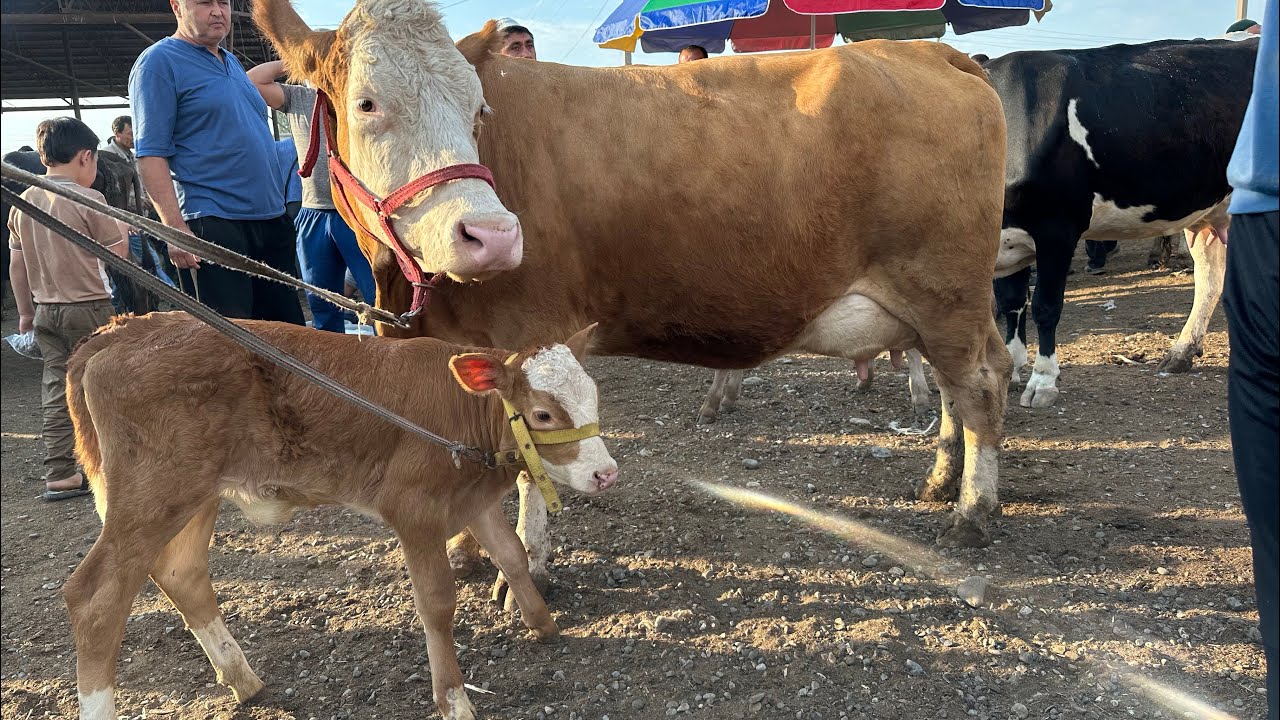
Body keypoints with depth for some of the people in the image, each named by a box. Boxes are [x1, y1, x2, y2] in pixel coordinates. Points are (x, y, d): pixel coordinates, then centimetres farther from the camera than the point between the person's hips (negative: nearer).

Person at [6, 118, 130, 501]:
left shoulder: (23, 203, 7)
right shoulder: (88, 200, -12)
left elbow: (16, 264, 10)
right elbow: (118, 254, -9)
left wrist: (25, 311, 19)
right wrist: (120, 224, 11)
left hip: (46, 310, 6)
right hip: (90, 309, -5)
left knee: (56, 387, 7)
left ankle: (59, 475, 7)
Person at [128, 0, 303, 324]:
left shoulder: (231, 62, 19)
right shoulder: (158, 62, -4)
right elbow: (150, 153, -12)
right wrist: (175, 227, -20)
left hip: (272, 220, 8)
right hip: (212, 225, -7)